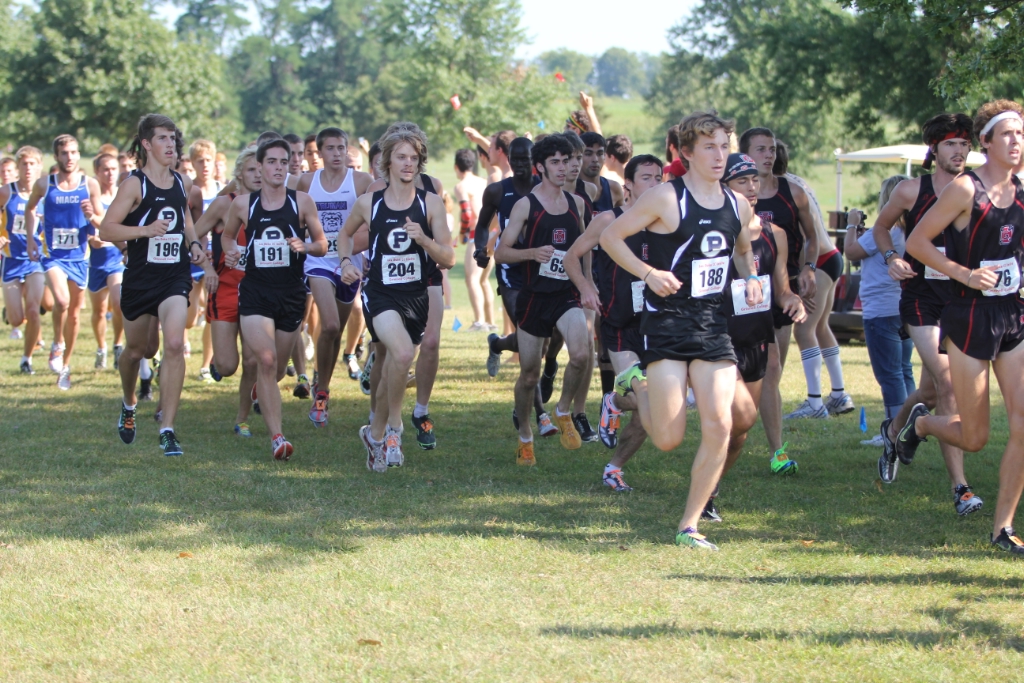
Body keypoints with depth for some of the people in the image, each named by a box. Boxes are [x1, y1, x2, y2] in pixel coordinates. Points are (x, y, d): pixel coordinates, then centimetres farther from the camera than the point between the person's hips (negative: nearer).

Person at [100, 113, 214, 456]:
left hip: (175, 276, 2)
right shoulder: (134, 184, -8)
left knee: (174, 344, -18)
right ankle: (128, 406, 45)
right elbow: (106, 229, -14)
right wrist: (146, 230, -27)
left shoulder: (183, 183, 7)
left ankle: (167, 429, -17)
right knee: (138, 349, 13)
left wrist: (195, 246, 11)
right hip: (140, 277, -2)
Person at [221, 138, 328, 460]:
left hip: (291, 293, 1)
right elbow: (227, 234, 20)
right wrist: (230, 251, -1)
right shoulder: (243, 203, 2)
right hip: (255, 291, -1)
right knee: (266, 361, -18)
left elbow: (322, 245, 6)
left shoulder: (302, 202, 1)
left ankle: (261, 390, 51)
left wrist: (305, 246, -15)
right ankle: (276, 436, -19)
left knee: (277, 369, 13)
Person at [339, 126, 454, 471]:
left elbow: (448, 259, -2)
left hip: (416, 297, 2)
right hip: (379, 295, -2)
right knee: (402, 353, -29)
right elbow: (346, 234, 22)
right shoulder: (369, 203, 1)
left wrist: (423, 239, -19)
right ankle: (393, 428, -12)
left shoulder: (431, 203, 0)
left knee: (390, 374, 13)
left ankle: (375, 434, 39)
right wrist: (346, 262, 3)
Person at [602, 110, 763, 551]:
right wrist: (649, 273, -16)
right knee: (669, 439, -4)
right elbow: (610, 237, -4)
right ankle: (636, 384, 29)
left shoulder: (737, 206, 9)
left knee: (719, 425, -9)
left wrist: (750, 278, 8)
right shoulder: (666, 198, -9)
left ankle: (689, 526, 3)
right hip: (667, 322, -5)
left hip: (714, 326, 5)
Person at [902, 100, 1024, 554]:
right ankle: (919, 423, 36)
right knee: (974, 438, 3)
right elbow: (917, 242, -9)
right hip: (970, 317, -5)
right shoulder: (966, 189, -11)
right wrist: (965, 274, -17)